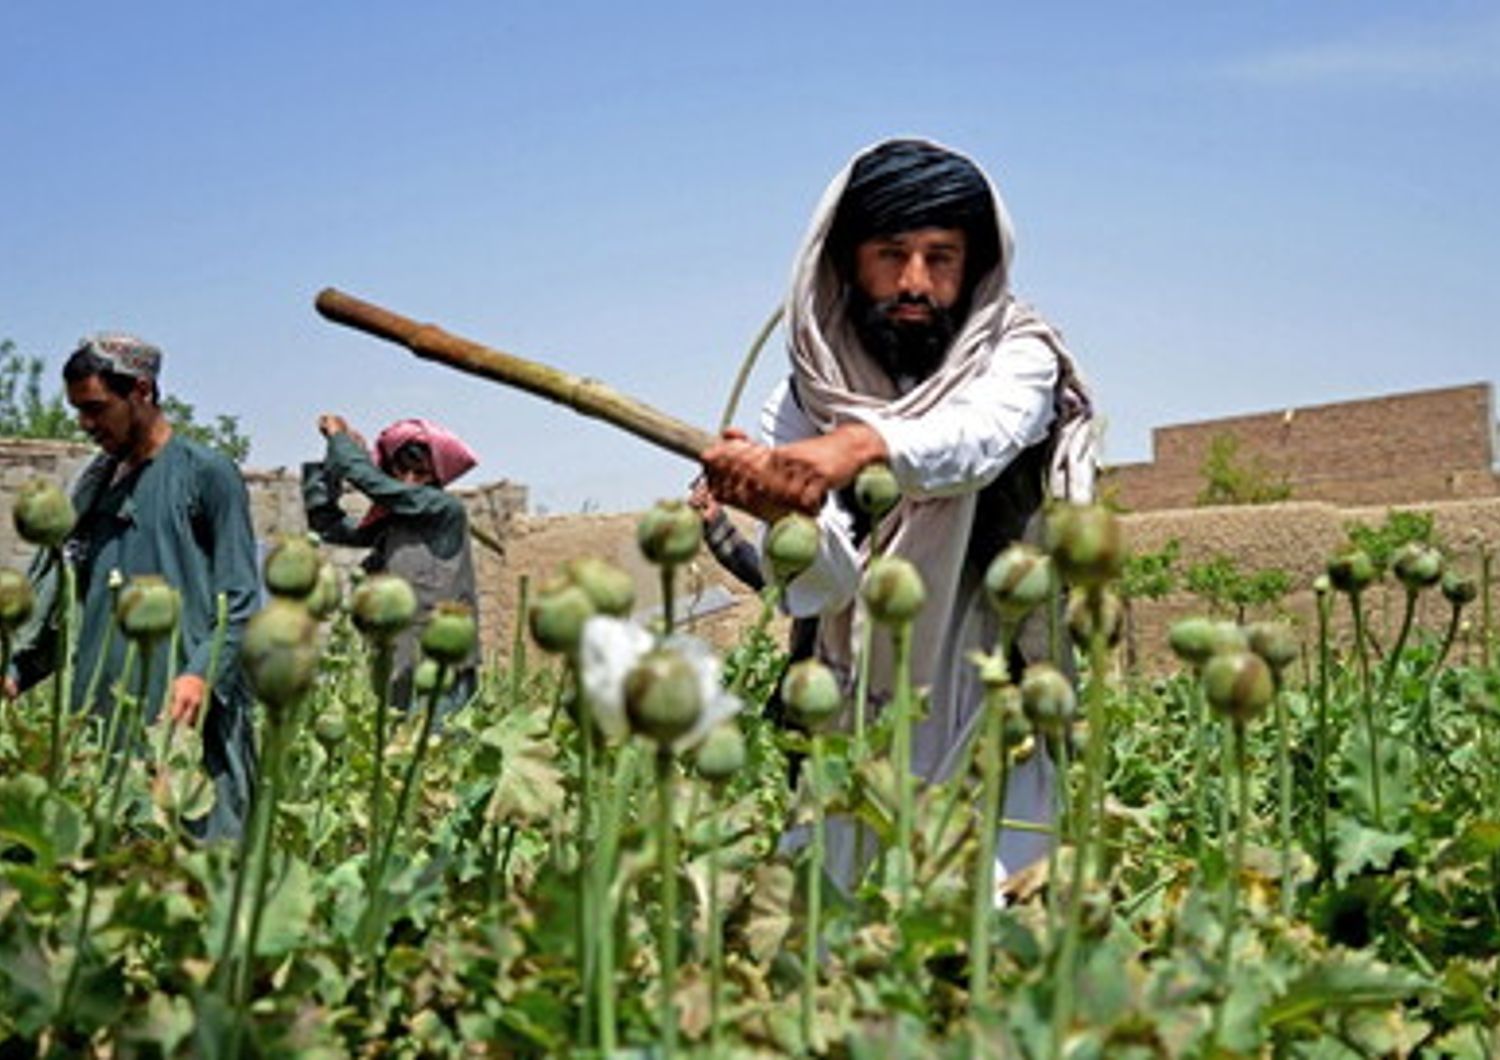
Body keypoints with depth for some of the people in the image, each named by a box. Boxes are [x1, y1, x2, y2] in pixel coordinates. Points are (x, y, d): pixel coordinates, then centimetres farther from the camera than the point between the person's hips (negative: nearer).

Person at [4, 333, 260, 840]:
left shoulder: (207, 472, -1)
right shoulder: (95, 483, 17)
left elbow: (241, 599, -6)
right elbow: (55, 593, 17)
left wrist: (203, 674, -20)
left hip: (183, 711, -6)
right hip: (98, 712, 6)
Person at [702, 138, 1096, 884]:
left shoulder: (1018, 358, -2)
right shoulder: (804, 404, 1)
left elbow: (981, 435, -26)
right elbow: (819, 586, -10)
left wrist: (864, 443, -45)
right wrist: (783, 509, -32)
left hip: (989, 726, -1)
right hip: (854, 734, 2)